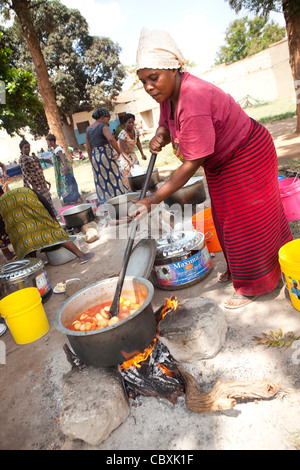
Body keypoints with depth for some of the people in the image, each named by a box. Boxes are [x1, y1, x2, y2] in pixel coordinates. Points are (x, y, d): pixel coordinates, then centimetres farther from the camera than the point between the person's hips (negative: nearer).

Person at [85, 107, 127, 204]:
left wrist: (93, 163, 16)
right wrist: (118, 151, -18)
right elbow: (111, 139, -28)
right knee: (113, 180, 0)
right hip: (106, 156, -6)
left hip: (95, 157, 7)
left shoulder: (88, 130, 12)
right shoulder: (103, 126, -8)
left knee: (101, 183, 9)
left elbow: (88, 149, 12)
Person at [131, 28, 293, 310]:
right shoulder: (168, 93, -6)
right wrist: (159, 137, -18)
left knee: (245, 221, 0)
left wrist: (154, 200, -35)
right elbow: (166, 125, 8)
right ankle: (237, 268, 39)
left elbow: (192, 163, -36)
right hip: (221, 163, 10)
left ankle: (250, 285, 18)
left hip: (246, 157, -9)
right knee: (226, 218, 19)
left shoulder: (194, 101, -35)